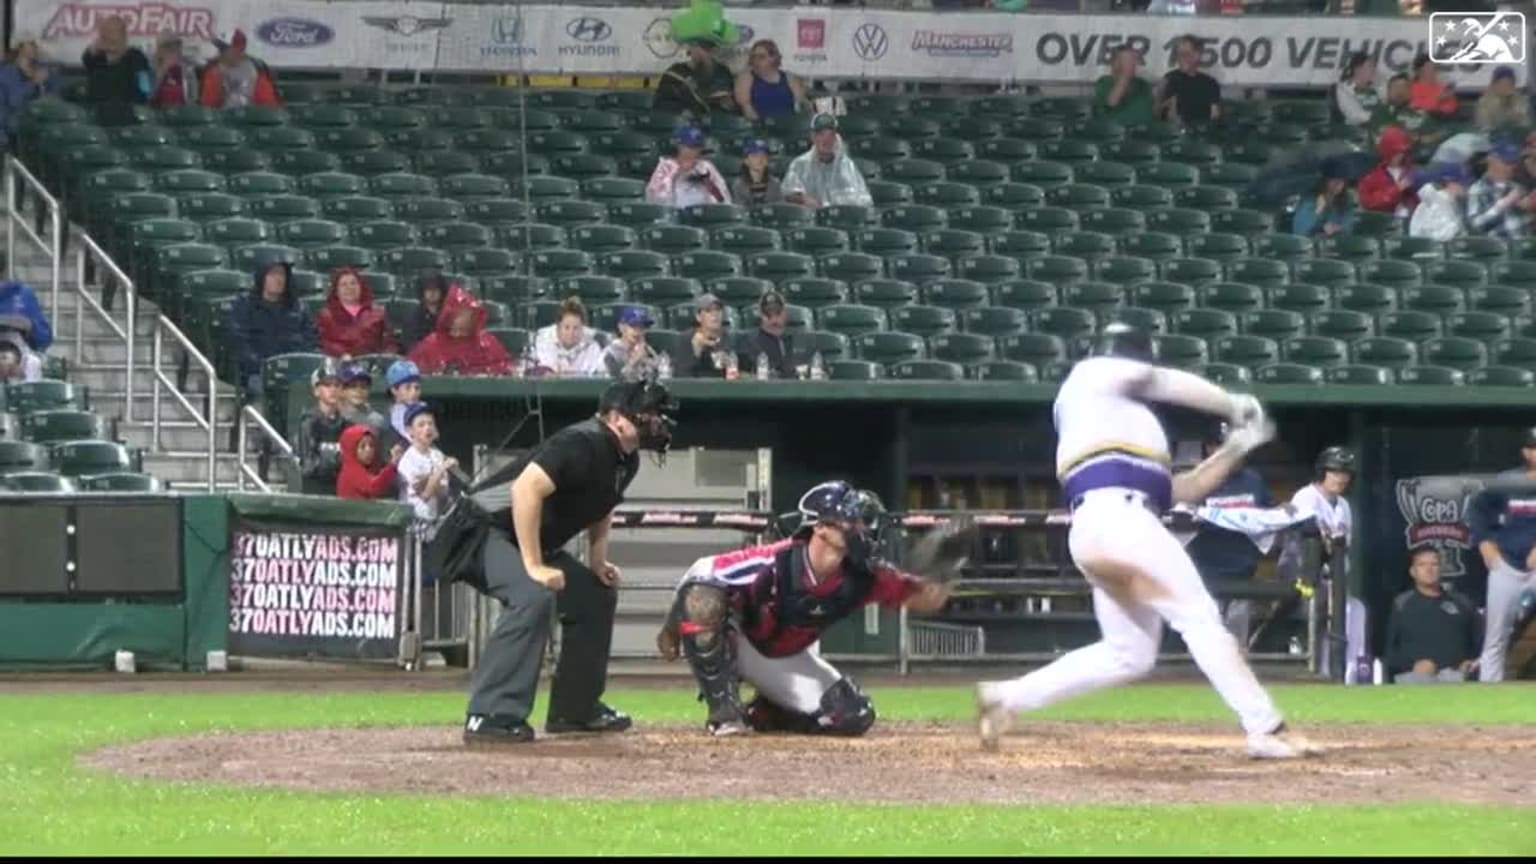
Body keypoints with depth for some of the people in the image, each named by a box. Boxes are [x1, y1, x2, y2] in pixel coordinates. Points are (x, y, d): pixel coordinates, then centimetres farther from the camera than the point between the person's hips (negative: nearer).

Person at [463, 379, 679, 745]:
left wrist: (598, 563, 8)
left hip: (537, 542, 11)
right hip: (491, 531, -11)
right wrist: (534, 567, -35)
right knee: (533, 597, -32)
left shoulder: (625, 460, 5)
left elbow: (599, 506, 23)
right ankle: (490, 716, -34)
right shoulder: (583, 444, -26)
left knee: (597, 596, 16)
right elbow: (526, 488, -37)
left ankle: (574, 709, 26)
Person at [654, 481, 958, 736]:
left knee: (853, 717, -10)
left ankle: (761, 715, 14)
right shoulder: (773, 564, -34)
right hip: (729, 647, -5)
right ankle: (724, 708, -24)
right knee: (703, 596, -38)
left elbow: (926, 599, -19)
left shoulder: (862, 578, -21)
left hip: (784, 661, 5)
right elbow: (701, 572, -22)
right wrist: (671, 628, -12)